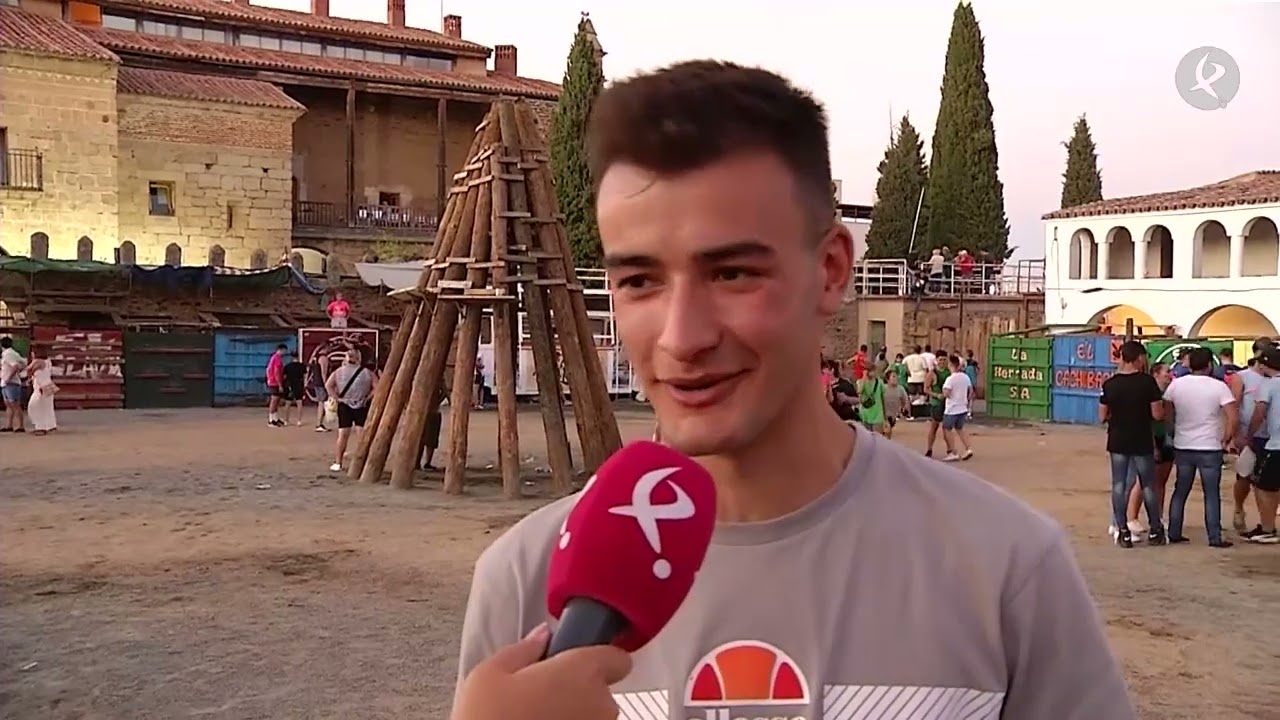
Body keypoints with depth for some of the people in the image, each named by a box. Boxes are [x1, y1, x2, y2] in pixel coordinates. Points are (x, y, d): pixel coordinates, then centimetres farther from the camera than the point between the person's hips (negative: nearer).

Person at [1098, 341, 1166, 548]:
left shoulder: (1109, 384, -3)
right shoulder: (1147, 381, -12)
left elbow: (1102, 417, 2)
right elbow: (1158, 414, -12)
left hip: (1117, 443, 2)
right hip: (1142, 443, -2)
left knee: (1119, 485, 7)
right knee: (1148, 486, 10)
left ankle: (1122, 531, 7)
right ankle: (1155, 530, 20)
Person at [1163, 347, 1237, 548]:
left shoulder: (1177, 384, -1)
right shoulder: (1219, 387, -10)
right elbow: (1233, 418, -16)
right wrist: (1227, 438, -1)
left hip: (1182, 448, 3)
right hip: (1210, 449, -3)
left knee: (1180, 492, 13)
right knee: (1212, 495, 4)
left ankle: (1174, 534, 17)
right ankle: (1215, 538, 6)